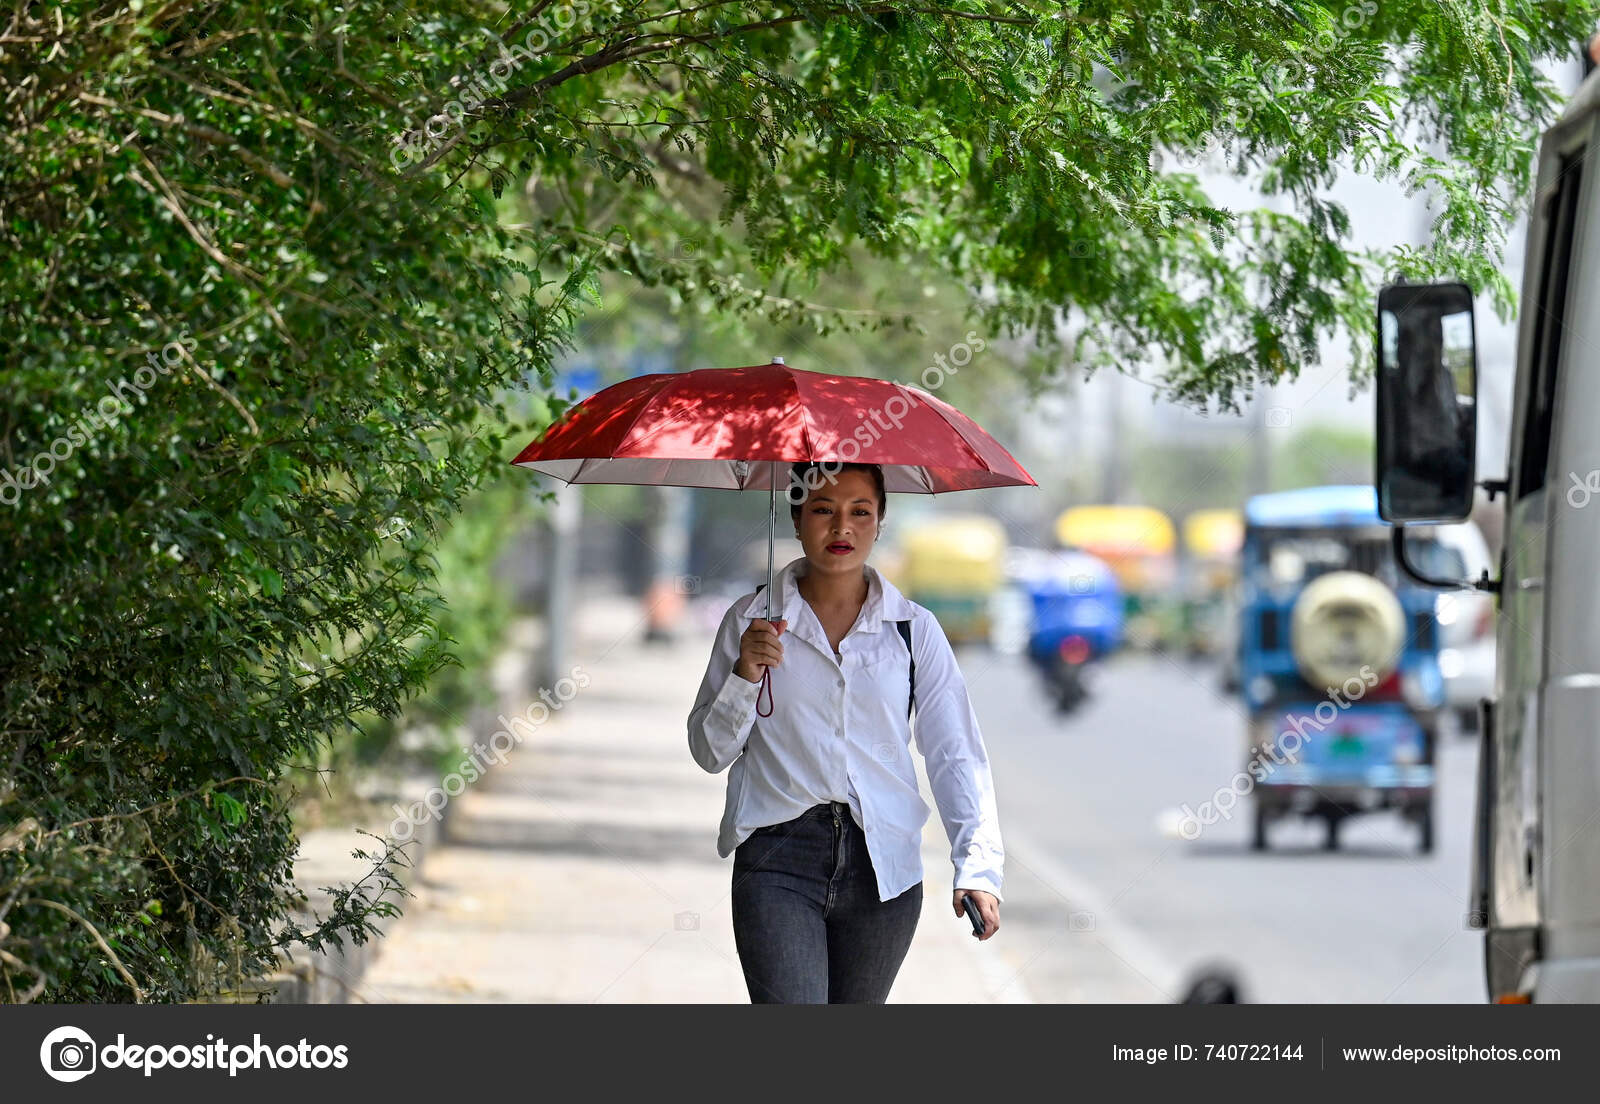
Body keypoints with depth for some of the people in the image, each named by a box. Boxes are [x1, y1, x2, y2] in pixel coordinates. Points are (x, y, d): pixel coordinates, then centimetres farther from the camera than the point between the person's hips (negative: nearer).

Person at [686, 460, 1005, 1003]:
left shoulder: (914, 628, 6)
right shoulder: (751, 621, 5)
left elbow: (956, 754, 2)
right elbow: (709, 752, 9)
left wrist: (977, 866, -12)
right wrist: (744, 677, -10)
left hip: (884, 863, 2)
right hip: (778, 857, -2)